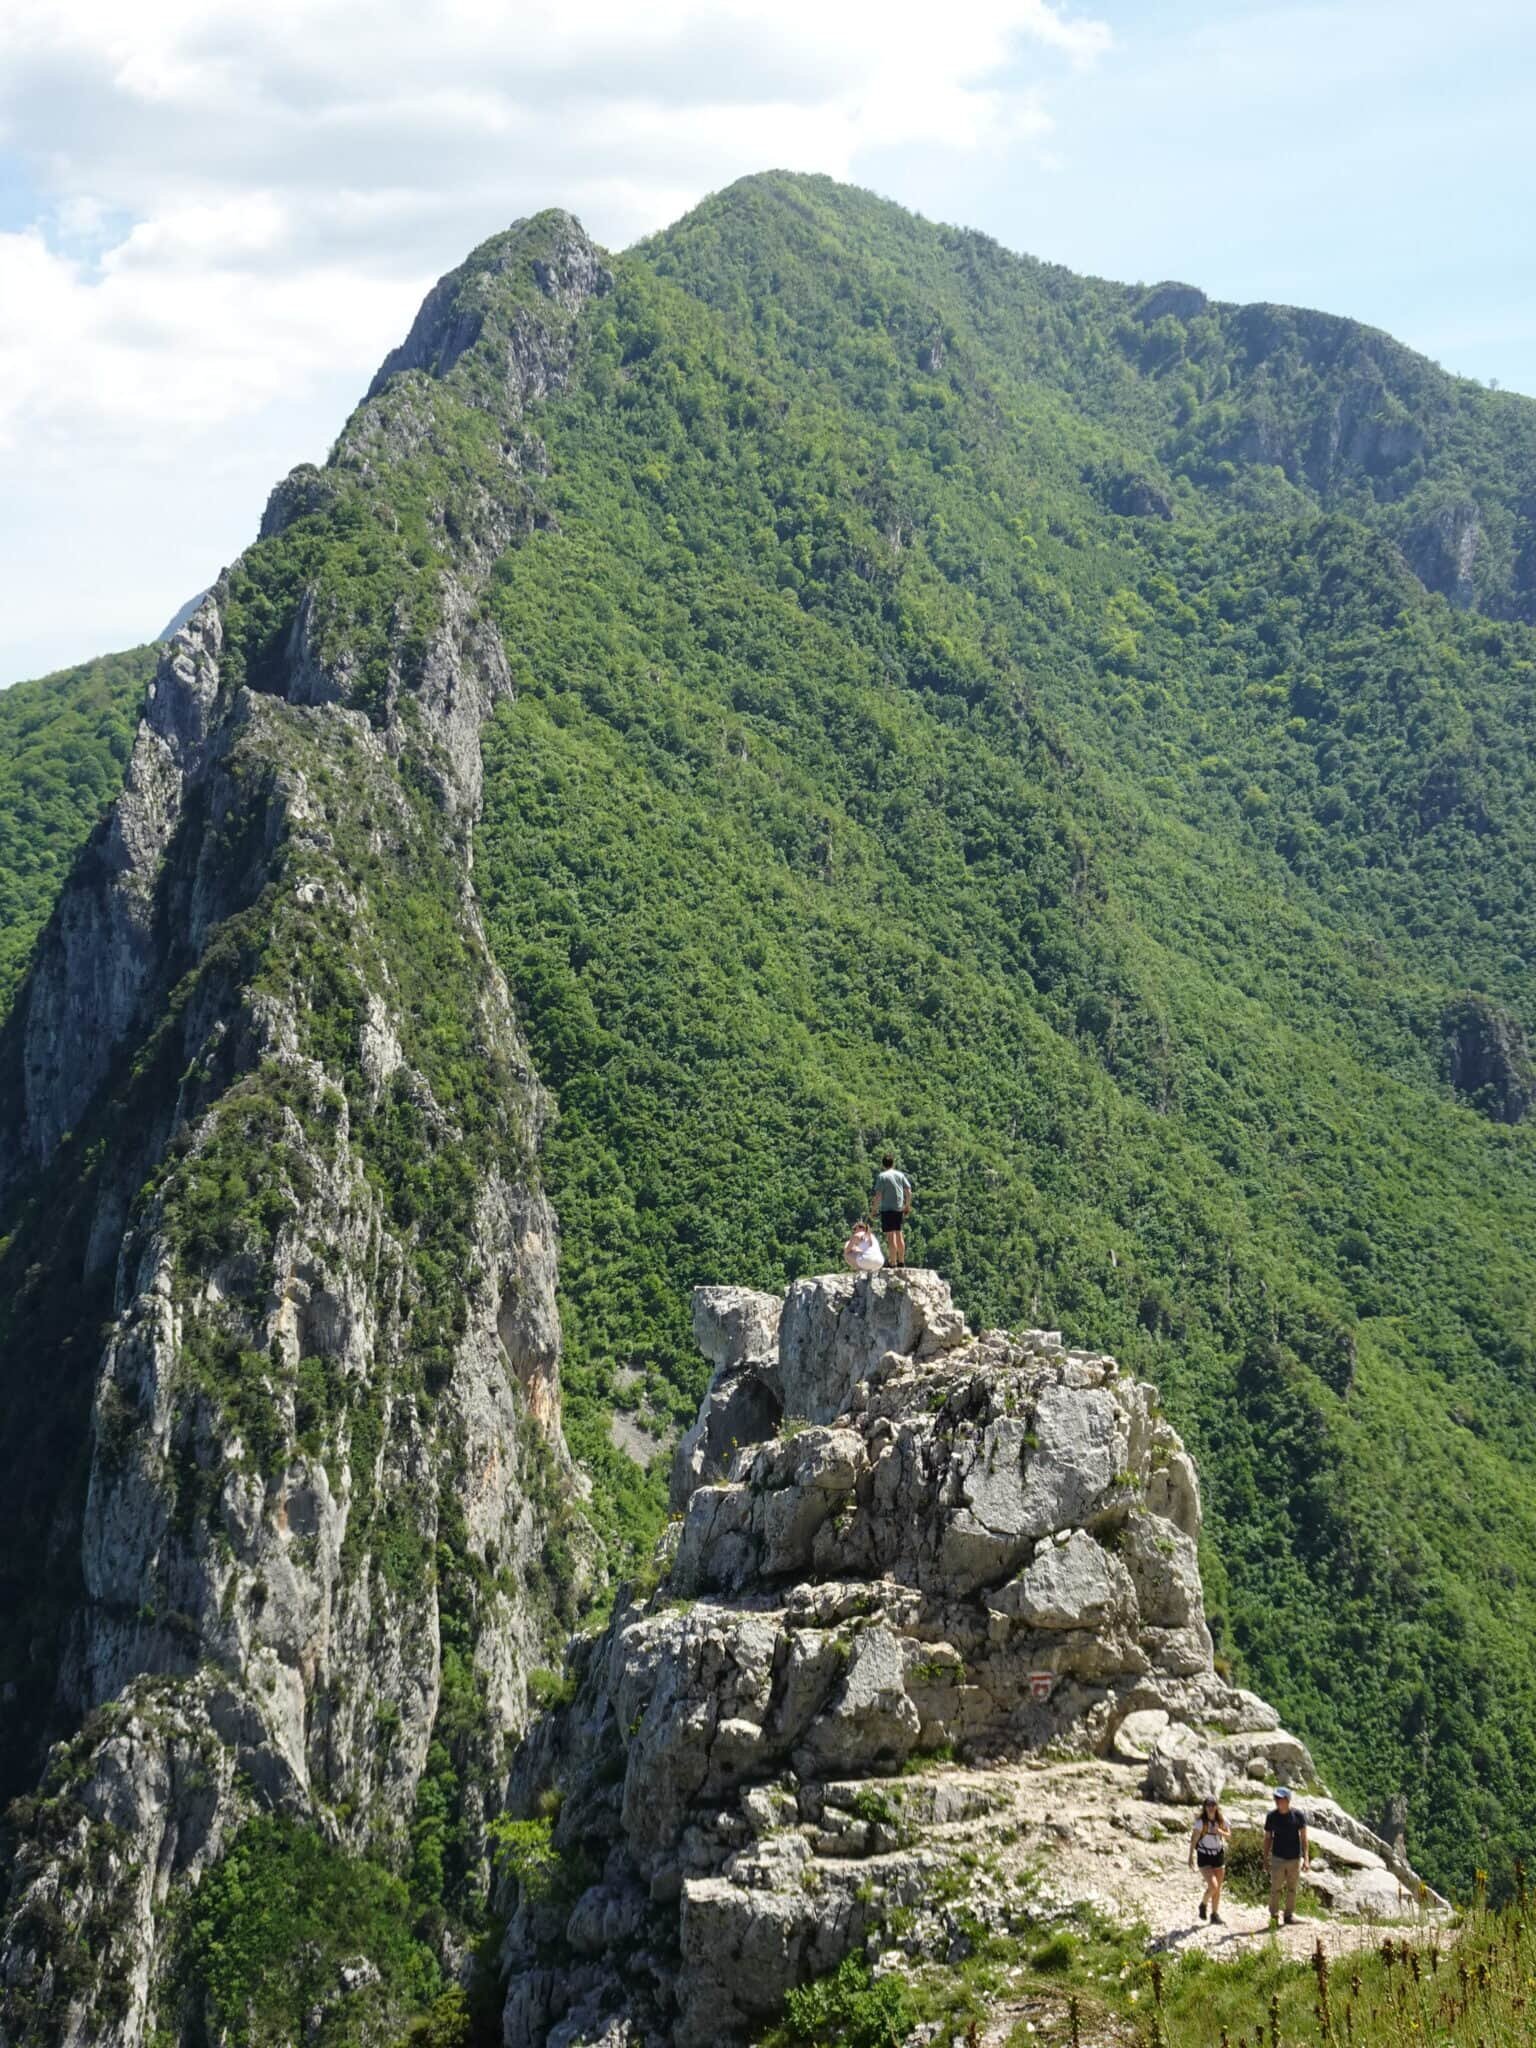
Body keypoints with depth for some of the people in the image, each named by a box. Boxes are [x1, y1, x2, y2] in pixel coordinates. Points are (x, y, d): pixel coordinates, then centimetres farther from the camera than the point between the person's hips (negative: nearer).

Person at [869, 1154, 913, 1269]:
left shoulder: (882, 1176, -7)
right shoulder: (900, 1175, 8)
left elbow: (878, 1195, -12)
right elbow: (909, 1191, 6)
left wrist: (874, 1209, -5)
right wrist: (907, 1205, 17)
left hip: (887, 1209, -5)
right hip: (899, 1208, 5)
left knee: (891, 1236, -5)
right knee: (899, 1235, 14)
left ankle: (893, 1264, -6)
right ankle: (901, 1262, 20)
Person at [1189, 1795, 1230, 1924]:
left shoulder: (1222, 1820, -3)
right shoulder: (1201, 1822, -13)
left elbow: (1229, 1837, 5)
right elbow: (1194, 1840, -9)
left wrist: (1221, 1832, -16)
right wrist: (1191, 1857, -11)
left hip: (1219, 1855, 4)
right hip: (1204, 1857, -4)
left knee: (1218, 1888, 6)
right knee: (1213, 1886, -16)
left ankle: (1215, 1915, 19)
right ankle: (1203, 1905, 13)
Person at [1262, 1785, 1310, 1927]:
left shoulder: (1298, 1814, -5)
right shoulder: (1271, 1816, -2)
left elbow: (1304, 1837, -3)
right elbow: (1267, 1838, 6)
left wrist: (1306, 1858, -9)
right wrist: (1265, 1859, 5)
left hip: (1295, 1858, 0)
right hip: (1277, 1857, 0)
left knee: (1292, 1889, 9)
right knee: (1276, 1889, -5)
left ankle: (1289, 1914, 21)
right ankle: (1274, 1916, 2)